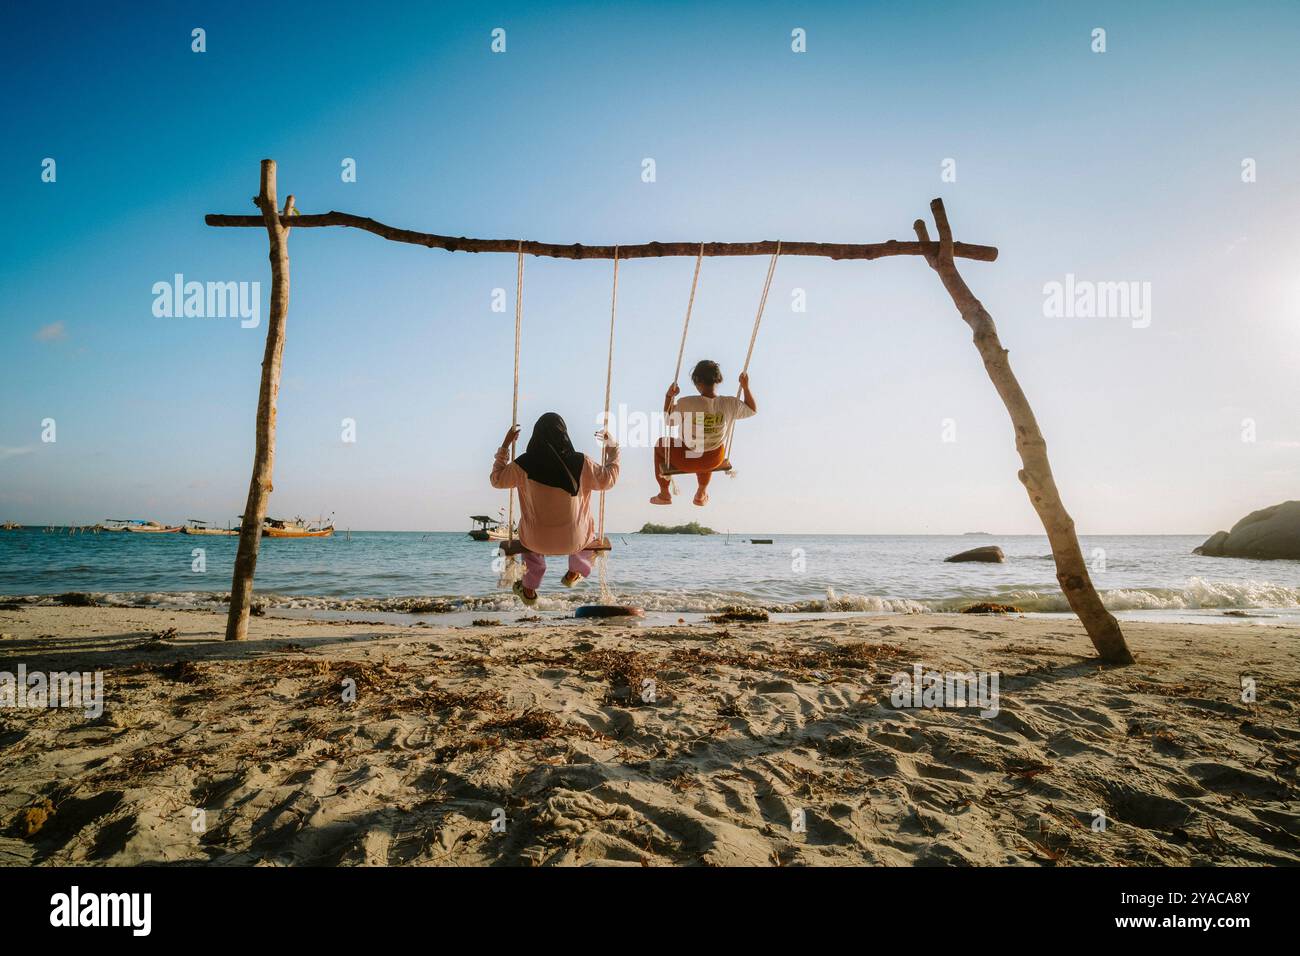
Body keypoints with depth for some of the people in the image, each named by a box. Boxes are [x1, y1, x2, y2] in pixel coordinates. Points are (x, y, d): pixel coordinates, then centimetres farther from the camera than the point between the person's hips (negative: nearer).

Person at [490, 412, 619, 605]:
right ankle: (574, 573, 46)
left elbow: (497, 480, 4)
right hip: (574, 540, -1)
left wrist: (505, 445, 10)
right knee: (588, 524, 34)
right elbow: (608, 480, 0)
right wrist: (613, 449, 13)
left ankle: (529, 590, 42)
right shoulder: (580, 462, -15)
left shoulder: (524, 464, -15)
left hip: (537, 540, 1)